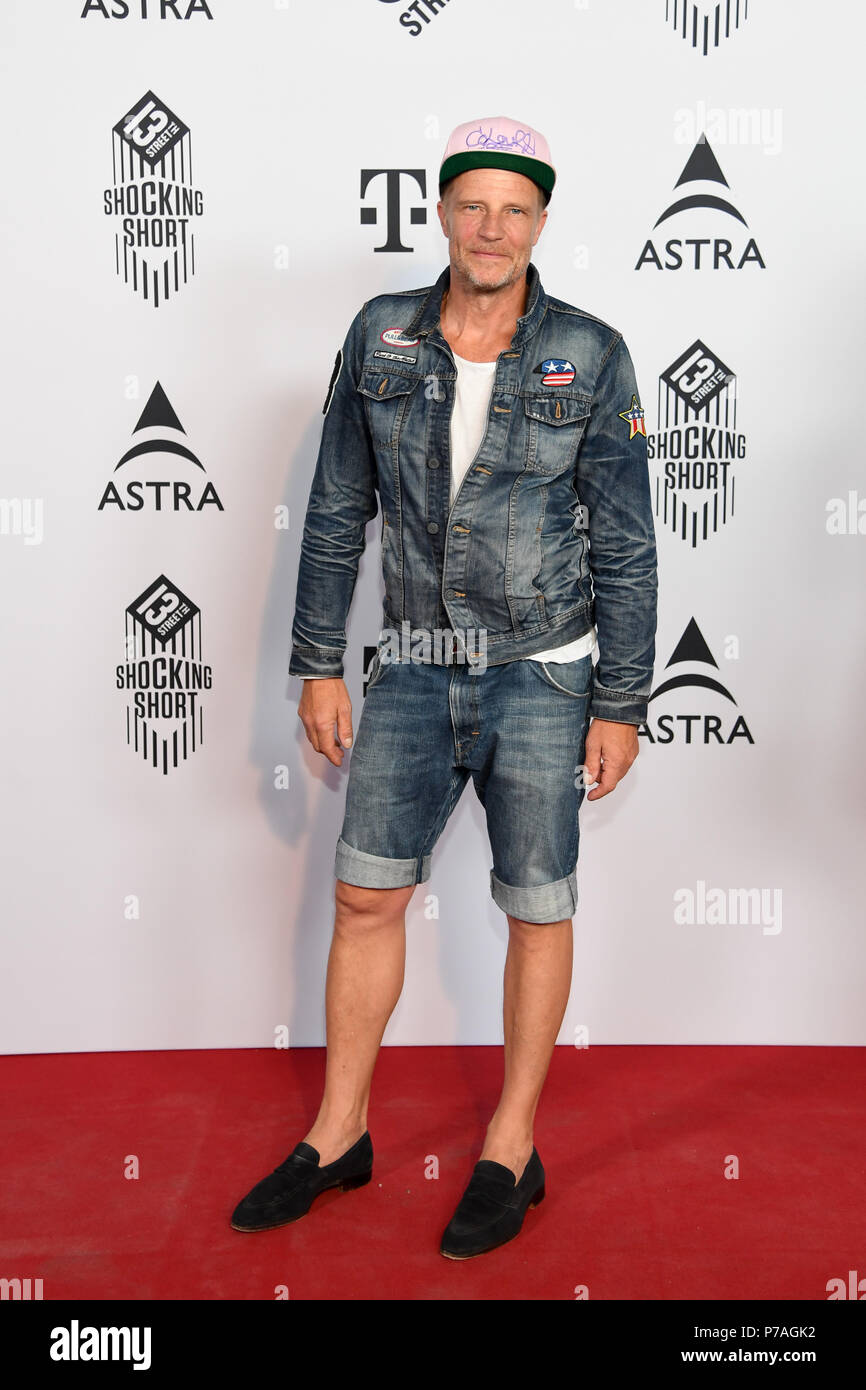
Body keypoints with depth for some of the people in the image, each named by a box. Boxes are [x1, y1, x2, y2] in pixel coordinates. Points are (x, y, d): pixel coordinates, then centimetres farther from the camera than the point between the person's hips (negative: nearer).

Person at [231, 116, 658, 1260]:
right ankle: (338, 1134, 25)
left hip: (542, 673, -3)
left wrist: (621, 706, -6)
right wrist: (319, 664, 3)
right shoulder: (382, 337, 2)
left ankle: (513, 1149, 24)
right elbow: (336, 512, 5)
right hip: (415, 670, 3)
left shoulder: (589, 356, -6)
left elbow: (625, 547, -4)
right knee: (366, 895, 7)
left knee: (537, 910, 7)